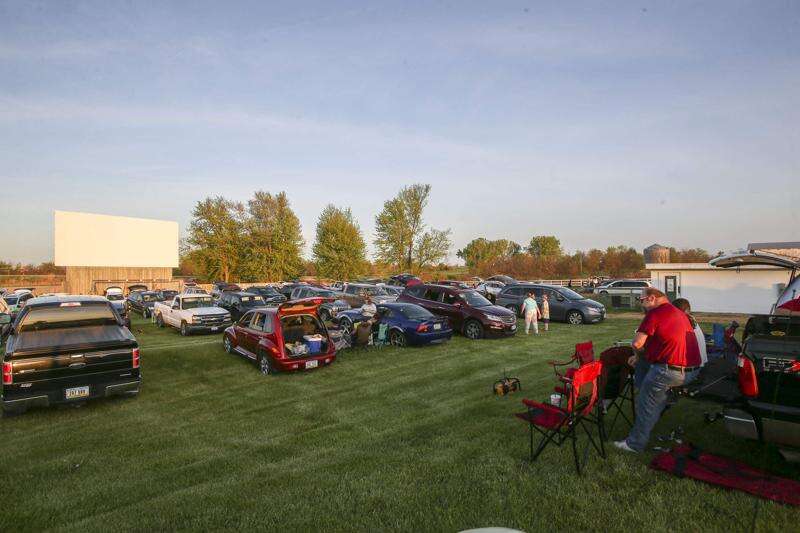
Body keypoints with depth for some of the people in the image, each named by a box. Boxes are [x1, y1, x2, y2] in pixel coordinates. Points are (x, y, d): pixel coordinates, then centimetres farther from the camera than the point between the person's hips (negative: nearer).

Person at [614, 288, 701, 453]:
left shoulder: (655, 314, -12)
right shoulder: (680, 313, 17)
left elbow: (637, 343, -16)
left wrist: (638, 355, 7)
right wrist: (640, 355, 24)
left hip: (671, 371, -9)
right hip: (693, 370, 9)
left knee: (646, 403, 4)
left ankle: (635, 444, 11)